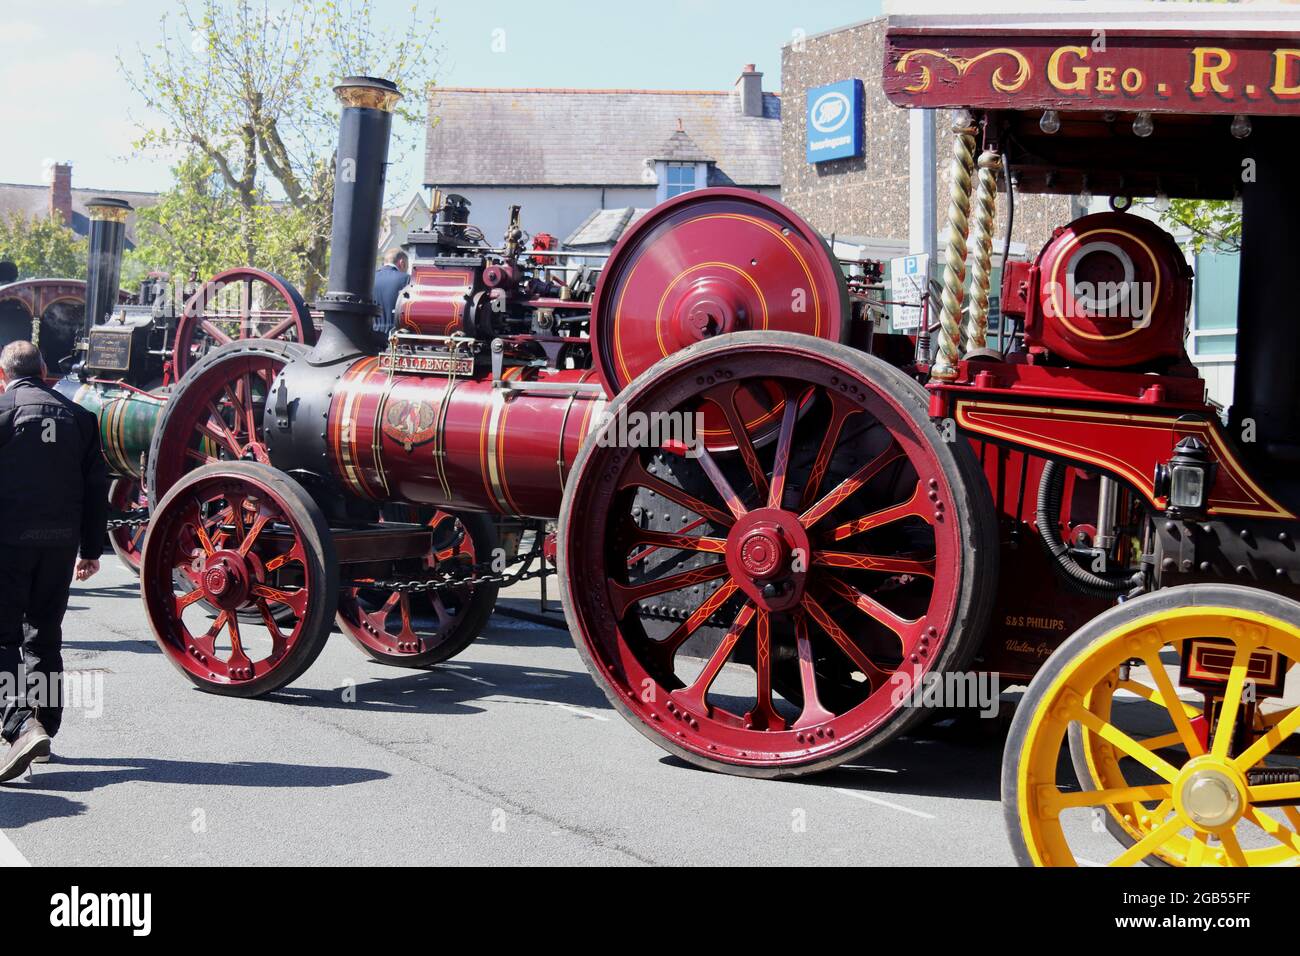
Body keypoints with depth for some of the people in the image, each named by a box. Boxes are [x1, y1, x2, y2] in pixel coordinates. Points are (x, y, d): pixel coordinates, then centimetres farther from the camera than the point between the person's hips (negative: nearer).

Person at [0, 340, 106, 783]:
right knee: (45, 634, 16)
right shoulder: (78, 415, 10)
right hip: (61, 542, 5)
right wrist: (91, 549, 16)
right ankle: (44, 728, 22)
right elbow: (96, 487, 11)